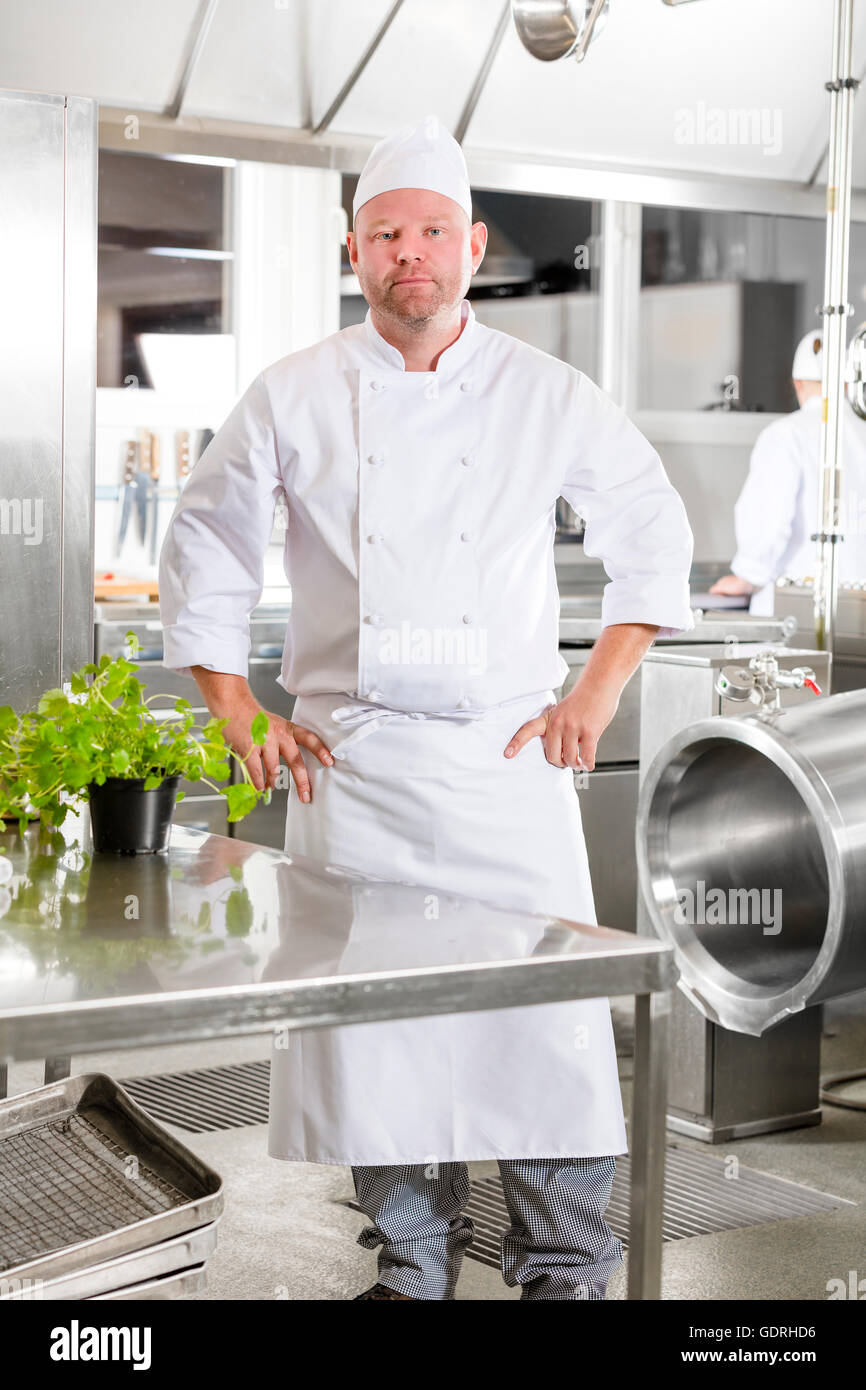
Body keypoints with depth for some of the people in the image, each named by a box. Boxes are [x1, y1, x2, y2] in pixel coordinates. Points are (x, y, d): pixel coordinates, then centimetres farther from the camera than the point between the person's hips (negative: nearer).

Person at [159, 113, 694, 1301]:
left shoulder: (548, 395, 3)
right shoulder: (292, 398, 3)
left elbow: (652, 533, 13)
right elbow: (203, 549, 12)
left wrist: (598, 693, 4)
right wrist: (238, 716, 4)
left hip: (509, 755, 0)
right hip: (352, 759, 1)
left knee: (548, 1016, -3)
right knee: (373, 1020, 2)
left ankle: (566, 1269, 13)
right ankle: (412, 1265, 19)